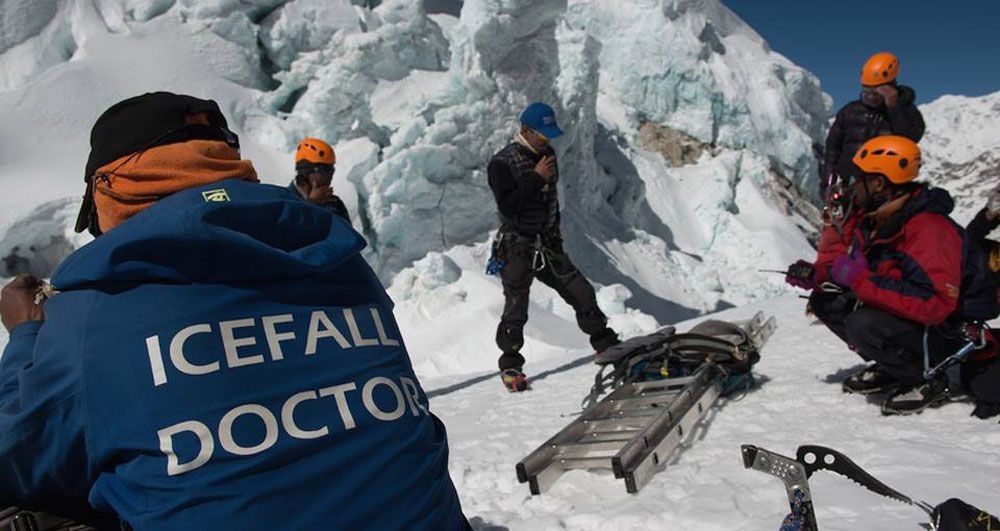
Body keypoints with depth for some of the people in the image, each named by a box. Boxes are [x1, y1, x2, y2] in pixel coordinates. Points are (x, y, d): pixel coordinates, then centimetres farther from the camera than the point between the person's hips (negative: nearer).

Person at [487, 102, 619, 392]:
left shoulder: (546, 153, 9)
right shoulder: (501, 163, -12)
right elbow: (507, 206, -23)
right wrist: (536, 177, -22)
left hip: (546, 244, 6)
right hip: (517, 246, -6)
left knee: (581, 291, 6)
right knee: (516, 309, -8)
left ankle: (607, 345, 22)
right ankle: (510, 366, 7)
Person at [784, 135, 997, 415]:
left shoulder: (928, 229, -28)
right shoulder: (870, 216, -2)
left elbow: (934, 303, -36)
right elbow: (838, 252, 12)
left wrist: (860, 279, -35)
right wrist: (815, 273, -11)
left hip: (945, 334, -9)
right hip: (901, 314, 9)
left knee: (864, 325, -33)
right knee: (824, 299, -1)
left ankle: (930, 379, -6)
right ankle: (889, 367, 11)